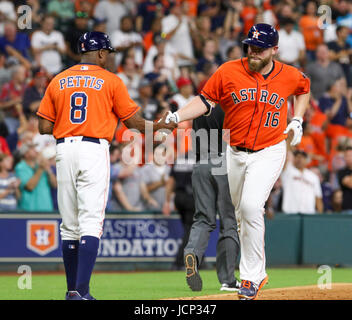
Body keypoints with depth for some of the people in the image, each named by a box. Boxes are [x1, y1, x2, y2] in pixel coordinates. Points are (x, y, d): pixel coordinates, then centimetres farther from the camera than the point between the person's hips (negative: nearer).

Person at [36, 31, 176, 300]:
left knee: (69, 225, 11)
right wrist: (158, 126, 21)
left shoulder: (58, 81, 10)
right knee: (91, 222, -8)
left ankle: (72, 290, 15)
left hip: (64, 150, 4)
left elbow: (45, 127, 7)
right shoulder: (111, 81, 2)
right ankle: (82, 291, -19)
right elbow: (132, 121, 3)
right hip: (94, 149, -4)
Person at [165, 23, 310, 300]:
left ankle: (251, 277, -14)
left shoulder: (290, 76, -4)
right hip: (235, 152, 3)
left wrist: (297, 121, 8)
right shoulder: (229, 71, -6)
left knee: (251, 207, -22)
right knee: (242, 214, 12)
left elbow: (304, 88, 19)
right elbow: (206, 100, -4)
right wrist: (176, 117, -18)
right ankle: (257, 273, 30)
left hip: (269, 153, -3)